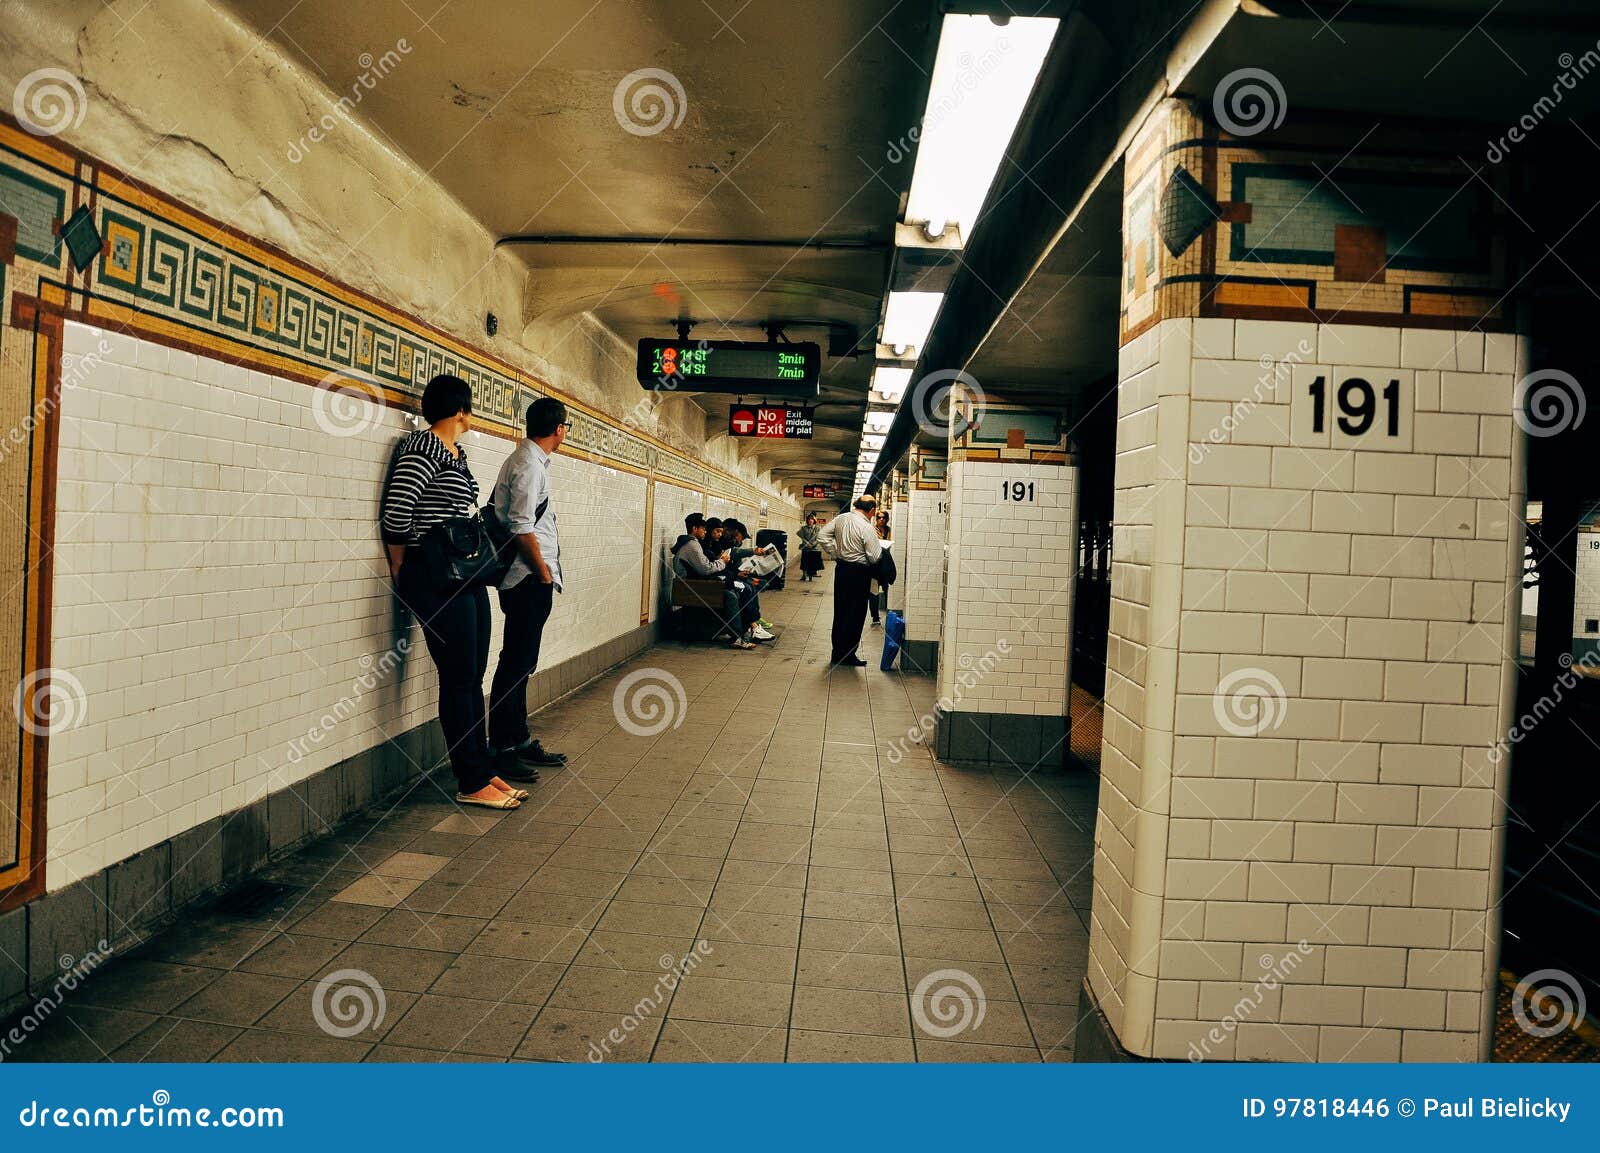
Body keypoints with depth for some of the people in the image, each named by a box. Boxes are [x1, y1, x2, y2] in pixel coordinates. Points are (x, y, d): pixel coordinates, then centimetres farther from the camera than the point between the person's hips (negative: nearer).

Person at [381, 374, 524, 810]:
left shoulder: (457, 453, 15)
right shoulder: (425, 447, -12)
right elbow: (396, 512, -17)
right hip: (437, 578, -9)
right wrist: (402, 571, -5)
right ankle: (471, 784, 5)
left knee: (473, 678, 12)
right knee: (458, 679, -3)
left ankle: (484, 772, 21)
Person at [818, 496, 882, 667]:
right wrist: (878, 544, 4)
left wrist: (836, 553, 9)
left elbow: (822, 537, 6)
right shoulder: (866, 527, -17)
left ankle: (837, 652, 23)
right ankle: (847, 655, 8)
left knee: (840, 610, 15)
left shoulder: (840, 519, 2)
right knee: (855, 614, 4)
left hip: (841, 568, 7)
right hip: (859, 573, -7)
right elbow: (874, 557, -16)